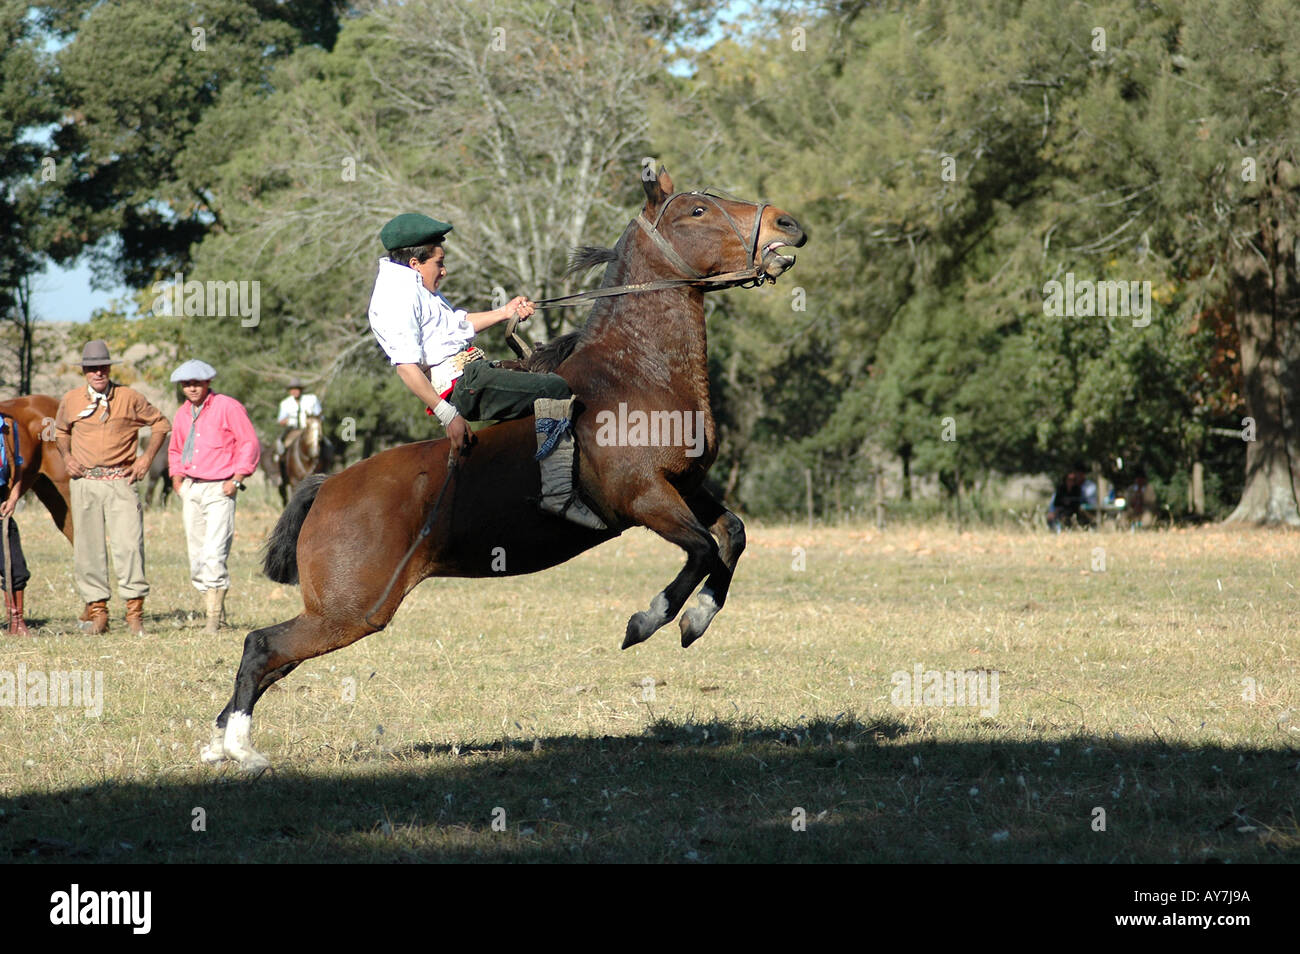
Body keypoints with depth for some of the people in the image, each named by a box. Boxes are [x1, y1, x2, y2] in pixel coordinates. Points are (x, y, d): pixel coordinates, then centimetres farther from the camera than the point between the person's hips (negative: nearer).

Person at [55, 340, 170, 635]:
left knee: (129, 543, -11)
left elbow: (160, 424, 12)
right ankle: (96, 611, 7)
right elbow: (61, 431, 26)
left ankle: (135, 610, -7)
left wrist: (147, 458, 1)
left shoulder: (130, 398, 1)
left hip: (120, 480, -2)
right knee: (88, 547, 1)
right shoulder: (71, 401, 8)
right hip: (85, 482, 2)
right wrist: (67, 456, 8)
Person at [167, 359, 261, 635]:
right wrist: (177, 479, 12)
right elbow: (175, 449, 27)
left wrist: (236, 479, -12)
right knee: (197, 556, 6)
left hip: (219, 489, -7)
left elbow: (250, 444, -5)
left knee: (213, 555, -15)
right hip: (191, 489, 7)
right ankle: (212, 608, 13)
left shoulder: (228, 407, -6)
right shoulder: (183, 413, 13)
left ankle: (214, 619, -14)